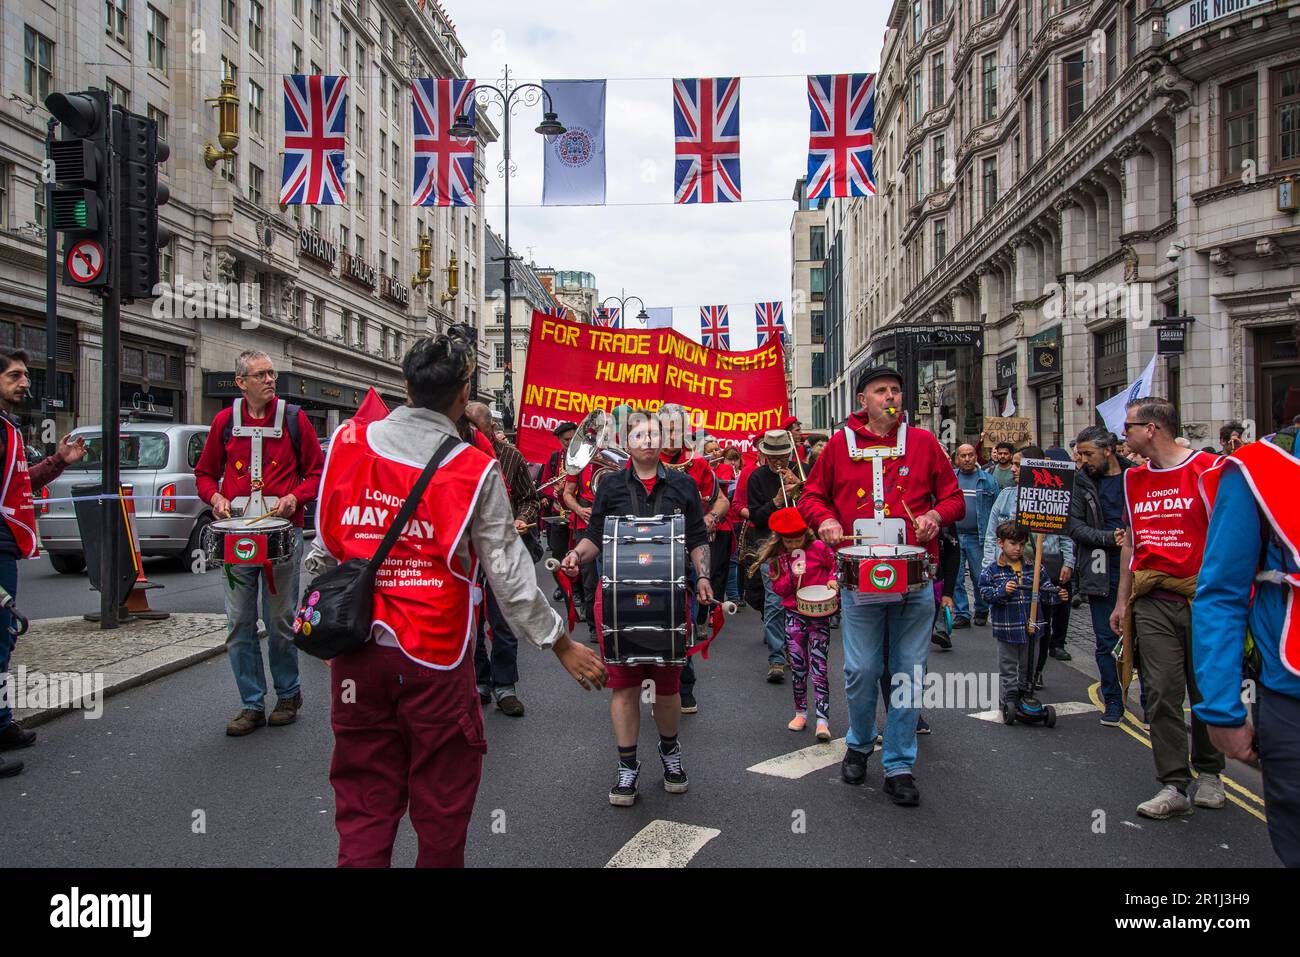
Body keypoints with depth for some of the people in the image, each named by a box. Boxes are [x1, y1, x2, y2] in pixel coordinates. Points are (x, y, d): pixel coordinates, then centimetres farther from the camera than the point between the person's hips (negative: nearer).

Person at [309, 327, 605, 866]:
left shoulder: (347, 447, 1)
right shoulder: (475, 469, -9)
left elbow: (324, 549, 8)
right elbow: (508, 573, -7)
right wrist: (561, 644, 4)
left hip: (356, 651, 3)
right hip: (436, 658, -3)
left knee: (363, 802, 14)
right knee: (441, 802, 14)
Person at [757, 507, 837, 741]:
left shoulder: (818, 548, -6)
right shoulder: (777, 557, 2)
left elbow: (836, 565, 9)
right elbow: (778, 589, 2)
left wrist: (833, 580, -9)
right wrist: (792, 576, -15)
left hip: (819, 613, -3)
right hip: (794, 614, 3)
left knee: (819, 667, -7)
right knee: (797, 666, 7)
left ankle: (823, 720, -7)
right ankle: (801, 713, 22)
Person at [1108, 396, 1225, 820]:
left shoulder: (1207, 468, -4)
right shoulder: (1134, 479, 12)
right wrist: (1122, 602, 16)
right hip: (1151, 602, 4)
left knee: (1207, 691, 8)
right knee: (1161, 692, -2)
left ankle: (1208, 774, 28)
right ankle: (1174, 786, 3)